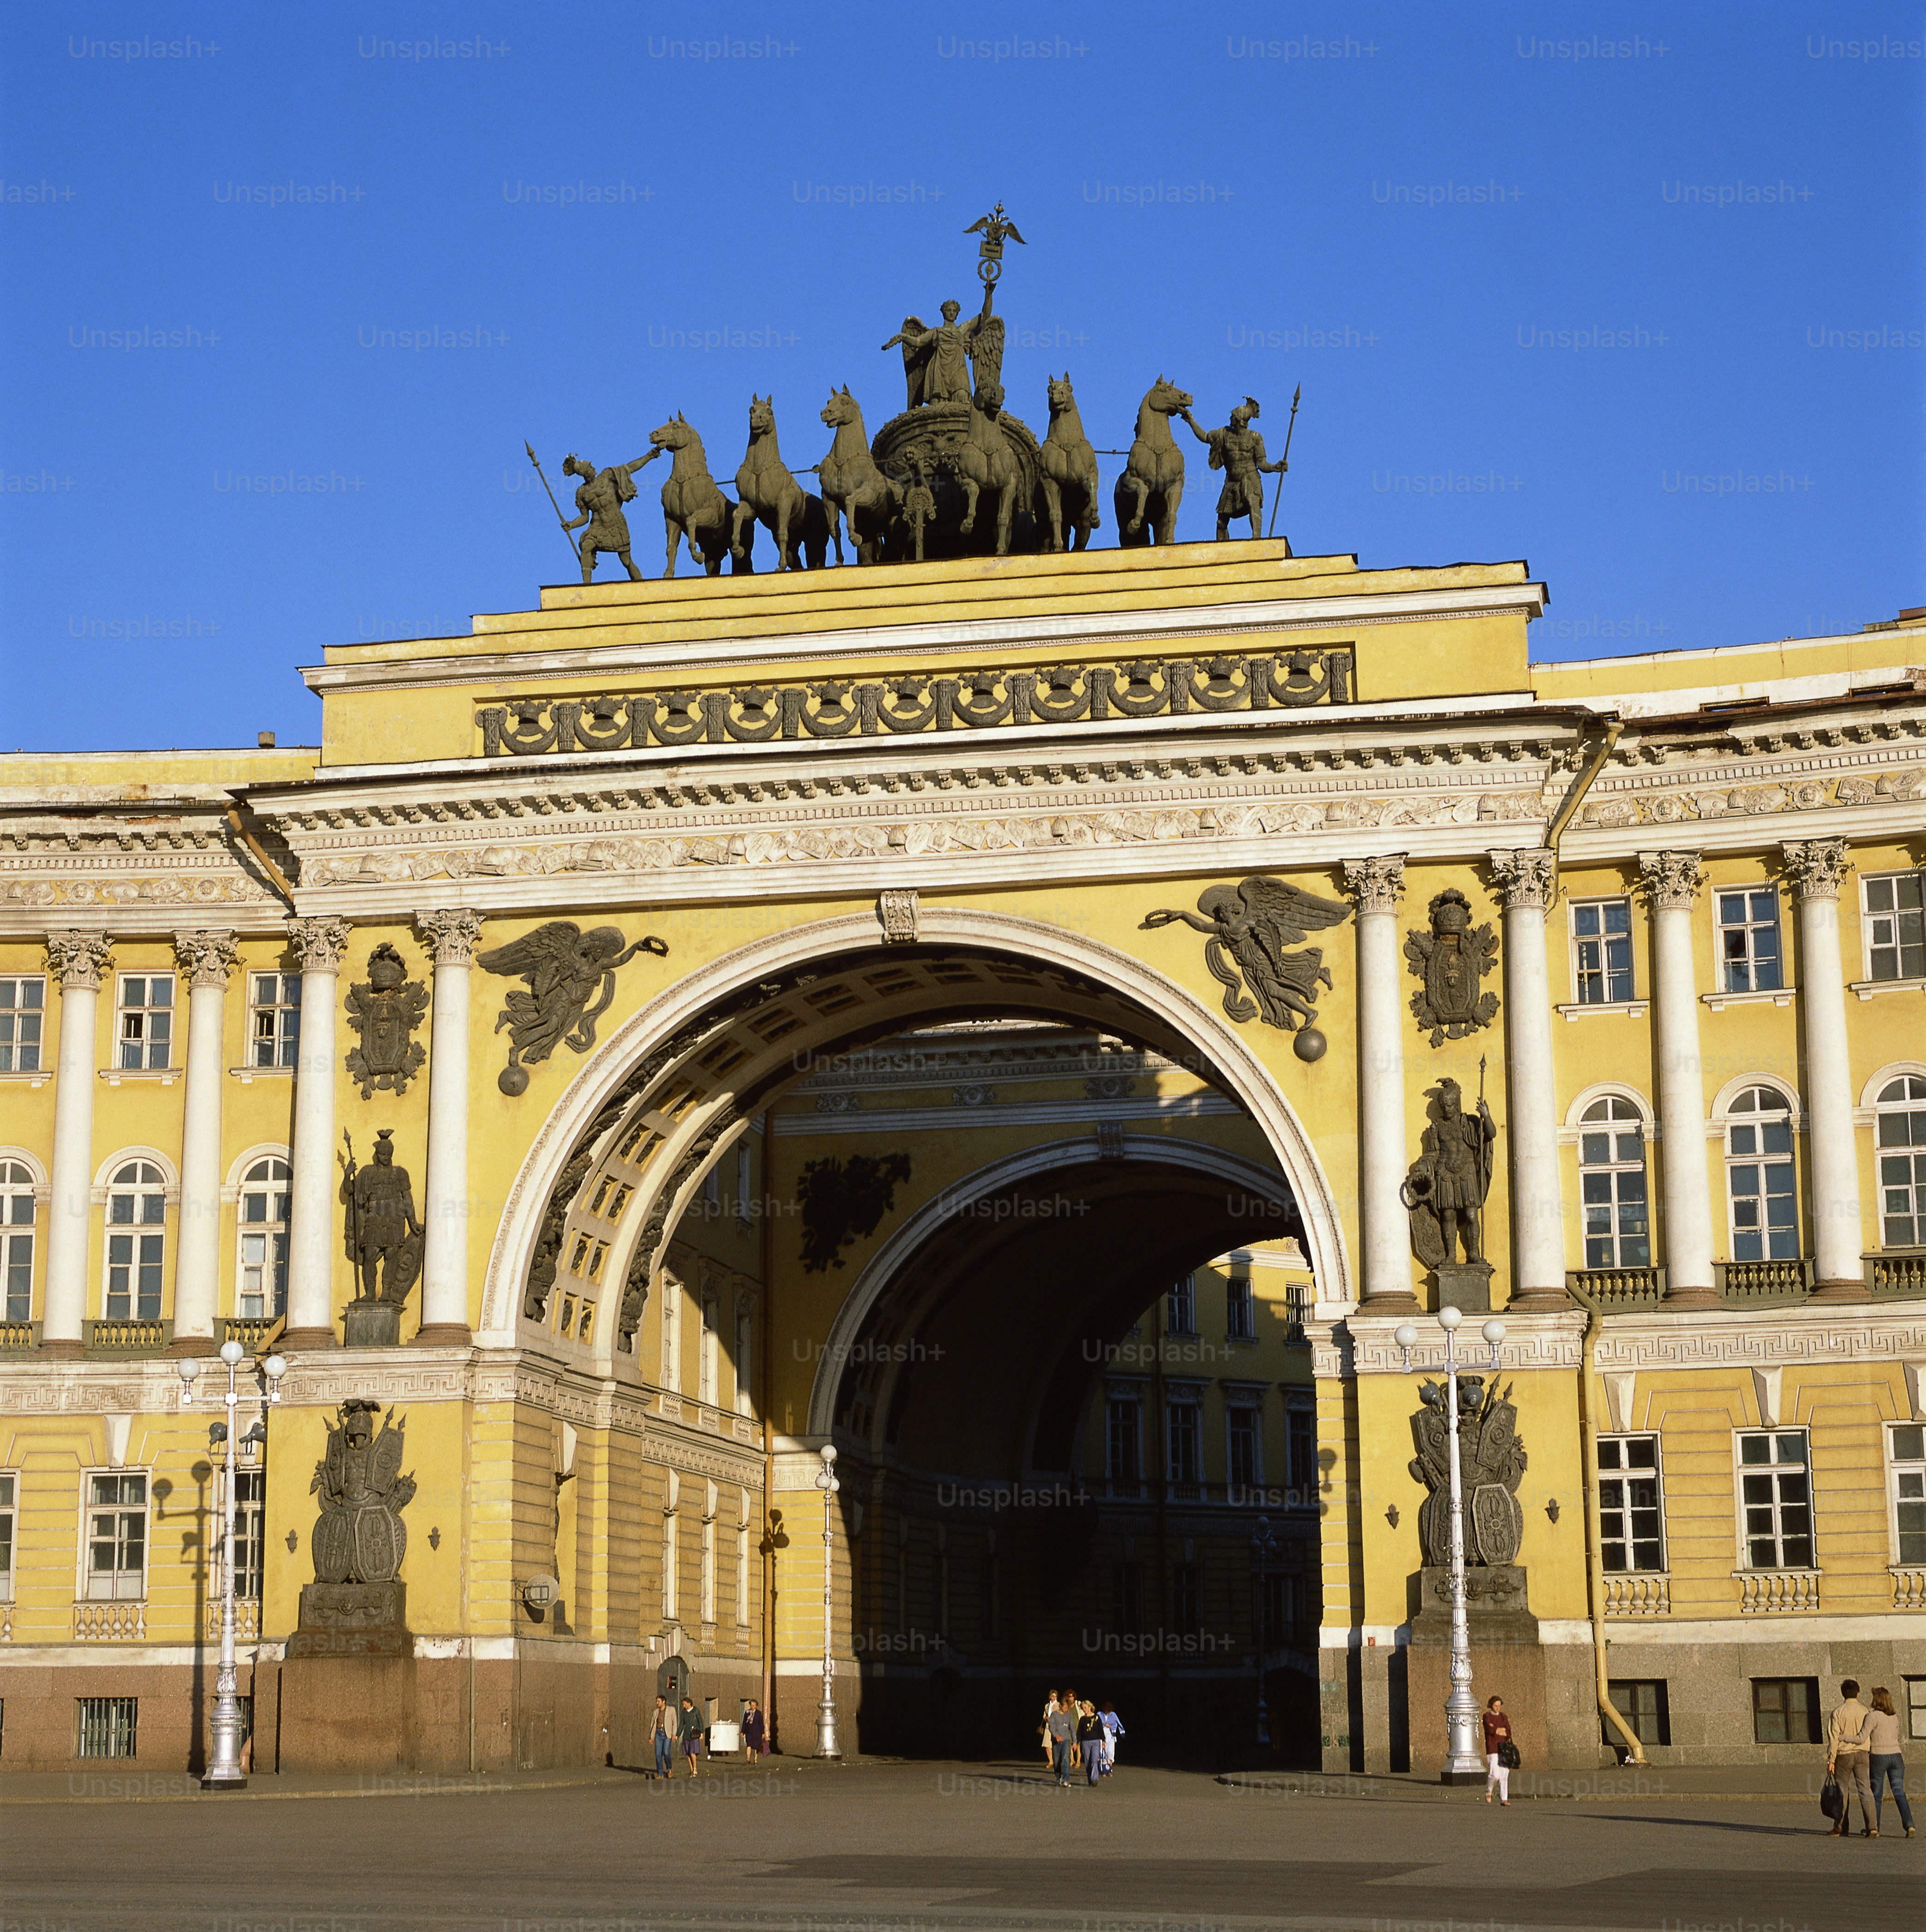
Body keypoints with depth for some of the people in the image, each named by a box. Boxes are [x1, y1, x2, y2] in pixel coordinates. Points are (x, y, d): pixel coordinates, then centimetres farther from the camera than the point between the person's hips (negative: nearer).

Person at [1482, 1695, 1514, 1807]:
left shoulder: (1503, 1717, 14)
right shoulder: (1487, 1716, 0)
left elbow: (1509, 1733, 5)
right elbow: (1490, 1730, -15)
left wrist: (1496, 1730, -10)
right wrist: (1502, 1731, -3)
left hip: (1504, 1749, 5)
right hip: (1492, 1749, -4)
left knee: (1505, 1775, -1)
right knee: (1495, 1774, -13)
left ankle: (1504, 1799, 1)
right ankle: (1488, 1791, 15)